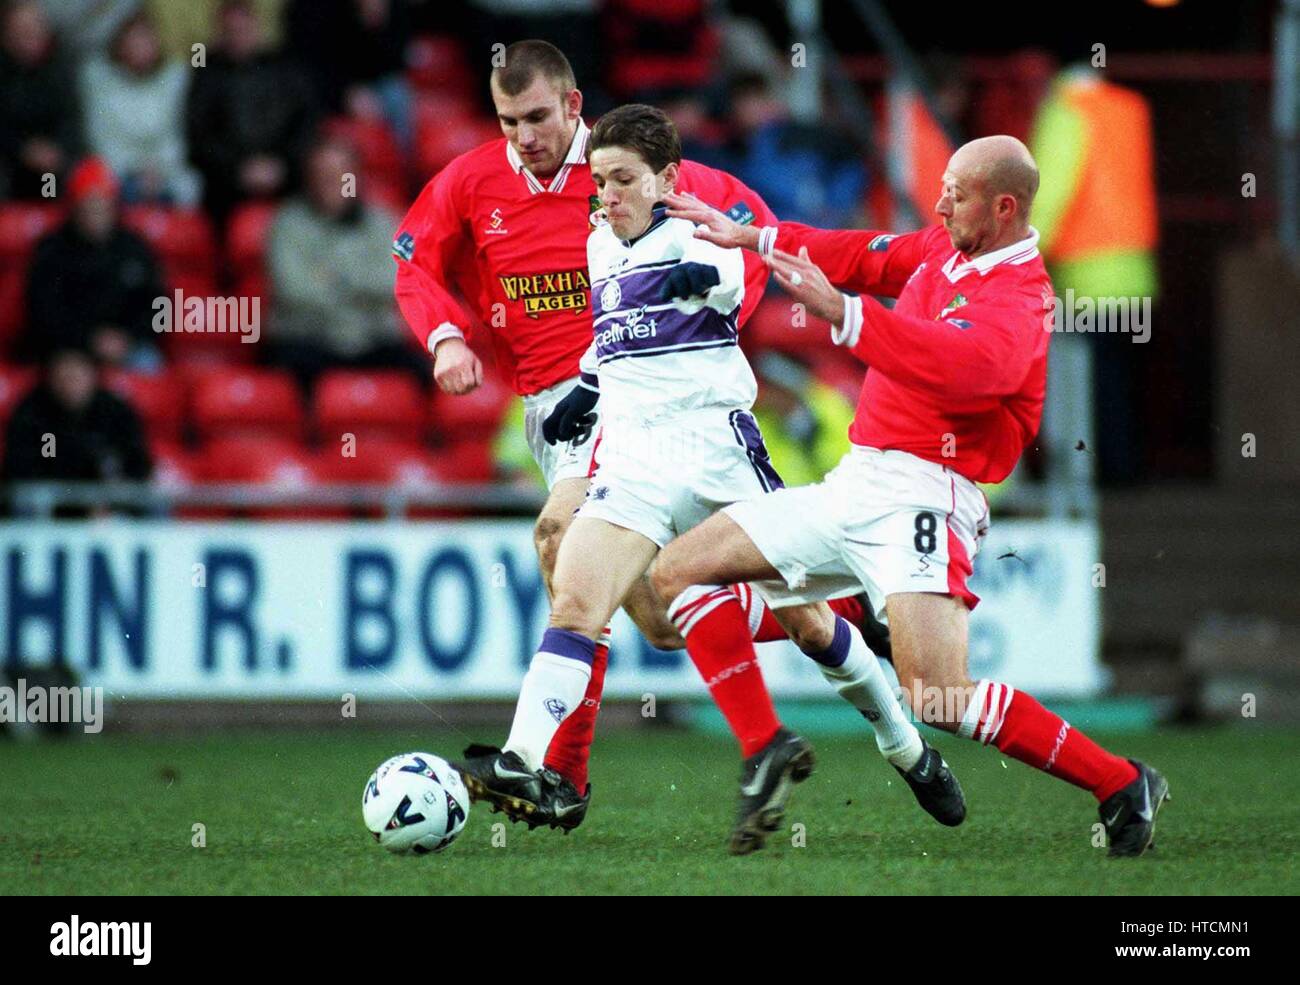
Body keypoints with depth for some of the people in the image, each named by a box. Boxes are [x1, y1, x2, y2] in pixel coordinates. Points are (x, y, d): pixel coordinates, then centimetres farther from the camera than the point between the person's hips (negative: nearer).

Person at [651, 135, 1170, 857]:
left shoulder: (1017, 300, -16)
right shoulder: (943, 248, 12)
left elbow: (962, 364, -37)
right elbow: (864, 257, 31)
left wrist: (841, 312, -43)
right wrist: (750, 237, 29)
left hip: (917, 499, -9)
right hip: (854, 486, 9)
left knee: (939, 700, -25)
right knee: (675, 573, 6)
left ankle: (1122, 785, -9)